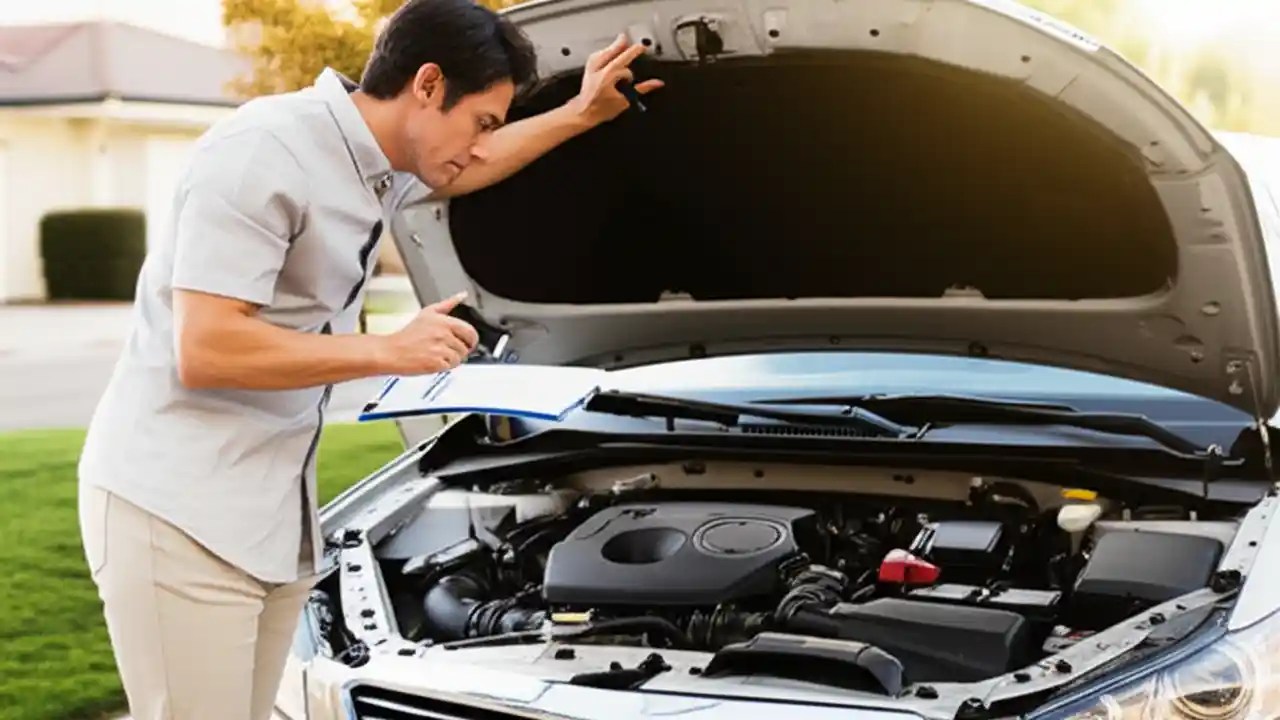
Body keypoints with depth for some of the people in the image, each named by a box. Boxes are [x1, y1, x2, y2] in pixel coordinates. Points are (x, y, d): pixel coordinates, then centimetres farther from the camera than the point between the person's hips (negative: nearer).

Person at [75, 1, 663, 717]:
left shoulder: (377, 157, 9)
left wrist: (582, 115, 30)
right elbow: (204, 352, -23)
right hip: (177, 510, -9)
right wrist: (390, 350, -18)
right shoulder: (264, 152, -18)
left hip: (273, 510, 9)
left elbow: (456, 174, 34)